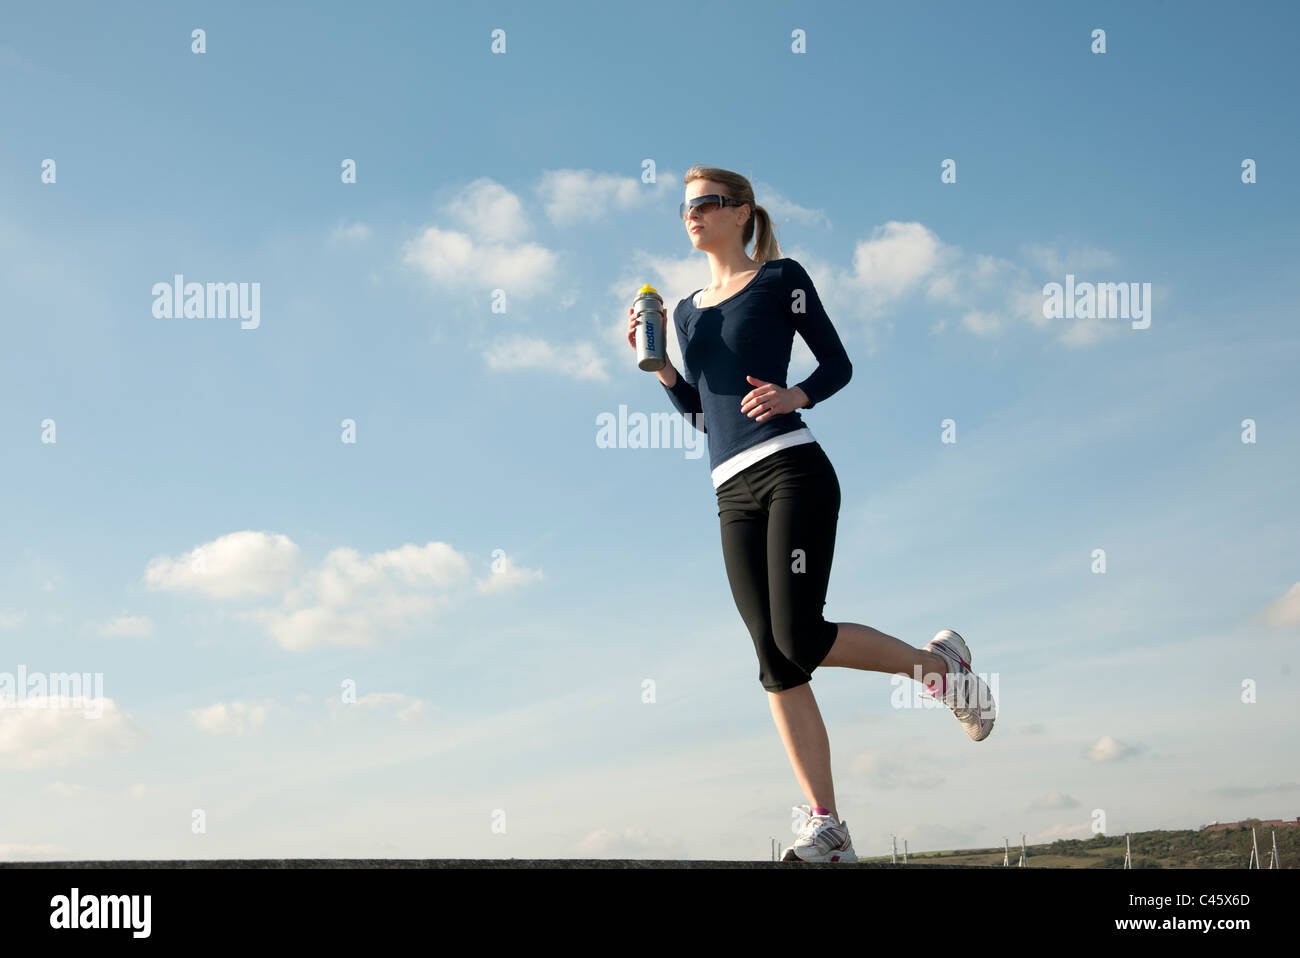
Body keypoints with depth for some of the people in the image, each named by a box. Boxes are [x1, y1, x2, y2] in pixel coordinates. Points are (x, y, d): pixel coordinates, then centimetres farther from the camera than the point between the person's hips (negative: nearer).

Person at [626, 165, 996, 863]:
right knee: (776, 663, -4)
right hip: (733, 496, 6)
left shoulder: (779, 278, 7)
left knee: (798, 638, -18)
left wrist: (792, 396, -13)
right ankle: (825, 827, -4)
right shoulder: (688, 310, 23)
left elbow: (838, 364, 5)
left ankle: (940, 663, 7)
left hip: (792, 470, -5)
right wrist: (656, 364, 10)